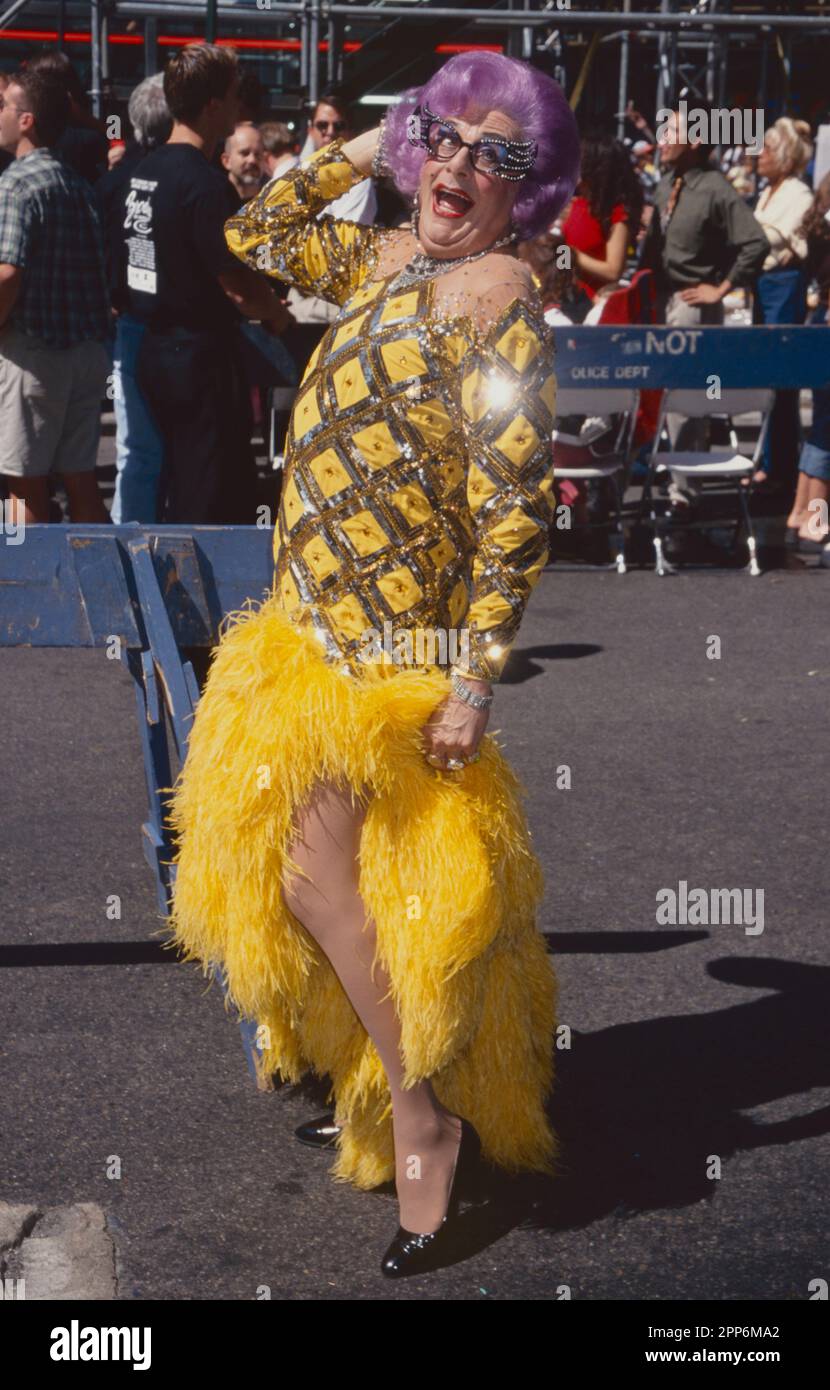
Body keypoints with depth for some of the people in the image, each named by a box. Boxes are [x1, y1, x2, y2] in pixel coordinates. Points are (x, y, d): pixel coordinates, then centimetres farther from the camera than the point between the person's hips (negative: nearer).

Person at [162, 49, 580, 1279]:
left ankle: (424, 1122, 0)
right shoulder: (388, 257, 9)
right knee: (339, 868, 16)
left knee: (316, 867, -13)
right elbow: (256, 236, 26)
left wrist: (476, 677, -22)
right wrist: (359, 151, 15)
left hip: (400, 646, -9)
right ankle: (388, 1093, 32)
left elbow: (516, 505, -20)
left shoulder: (501, 293, -16)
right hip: (324, 625, 9)